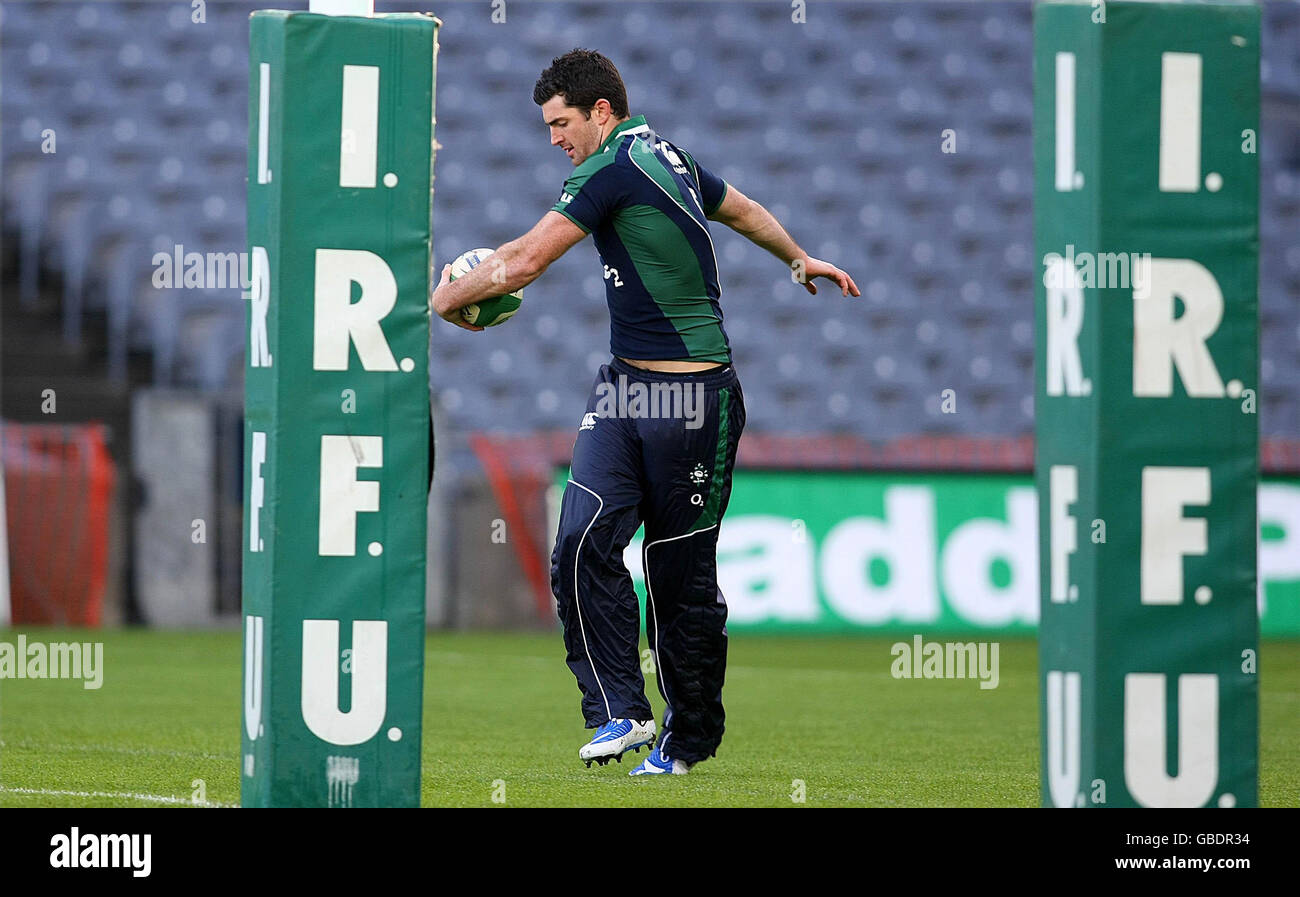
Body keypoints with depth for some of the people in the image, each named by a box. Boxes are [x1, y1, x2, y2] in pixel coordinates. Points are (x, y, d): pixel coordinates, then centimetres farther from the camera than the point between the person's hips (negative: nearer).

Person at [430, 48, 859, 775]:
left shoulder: (615, 167, -14)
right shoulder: (667, 157, 13)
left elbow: (526, 262, -14)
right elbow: (745, 209, 30)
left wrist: (448, 298, 2)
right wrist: (799, 259, 49)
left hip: (694, 398, -9)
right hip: (623, 389, 9)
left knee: (683, 576, 1)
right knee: (584, 545, -8)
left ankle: (689, 738, 13)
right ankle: (621, 714, -9)